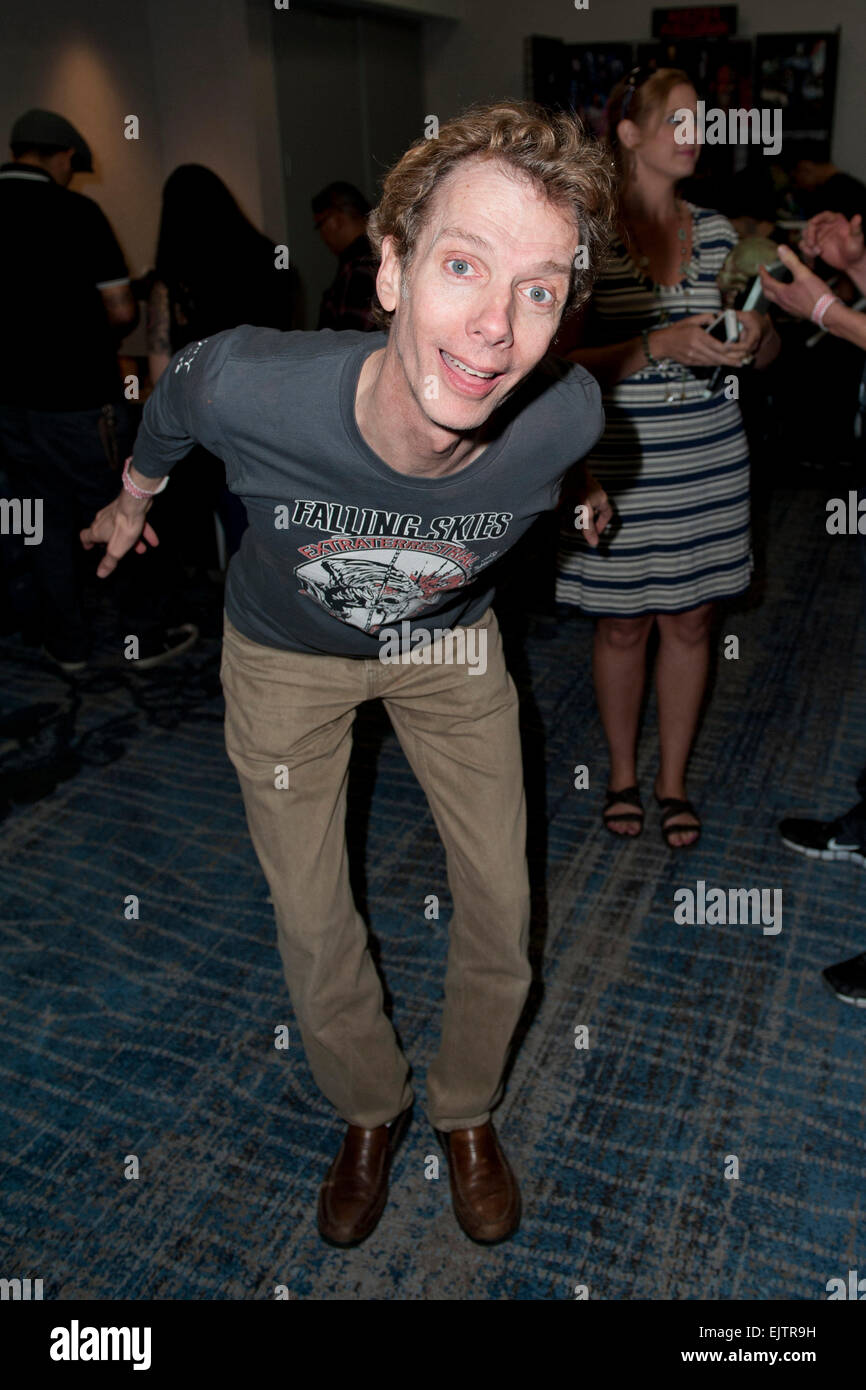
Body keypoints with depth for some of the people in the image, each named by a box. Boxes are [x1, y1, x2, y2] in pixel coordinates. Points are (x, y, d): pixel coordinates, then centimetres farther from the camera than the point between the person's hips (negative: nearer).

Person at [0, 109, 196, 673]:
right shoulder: (75, 212, -12)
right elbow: (122, 311, -12)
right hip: (81, 400, -5)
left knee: (50, 525, 14)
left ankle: (68, 645, 22)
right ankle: (147, 636, 17)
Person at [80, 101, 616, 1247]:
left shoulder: (565, 416, -31)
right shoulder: (247, 388, -37)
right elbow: (173, 397, -10)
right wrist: (134, 496, 11)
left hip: (449, 645, 2)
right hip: (287, 655, -1)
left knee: (501, 907, 7)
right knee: (312, 928, 7)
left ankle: (469, 1111, 39)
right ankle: (371, 1110, 40)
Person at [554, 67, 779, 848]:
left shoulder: (715, 232, 8)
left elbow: (765, 347, 12)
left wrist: (755, 338, -12)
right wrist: (660, 347, -24)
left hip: (708, 462, 4)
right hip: (620, 466, -4)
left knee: (691, 622, 9)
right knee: (622, 628, 7)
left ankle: (674, 781, 27)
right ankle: (623, 774, 30)